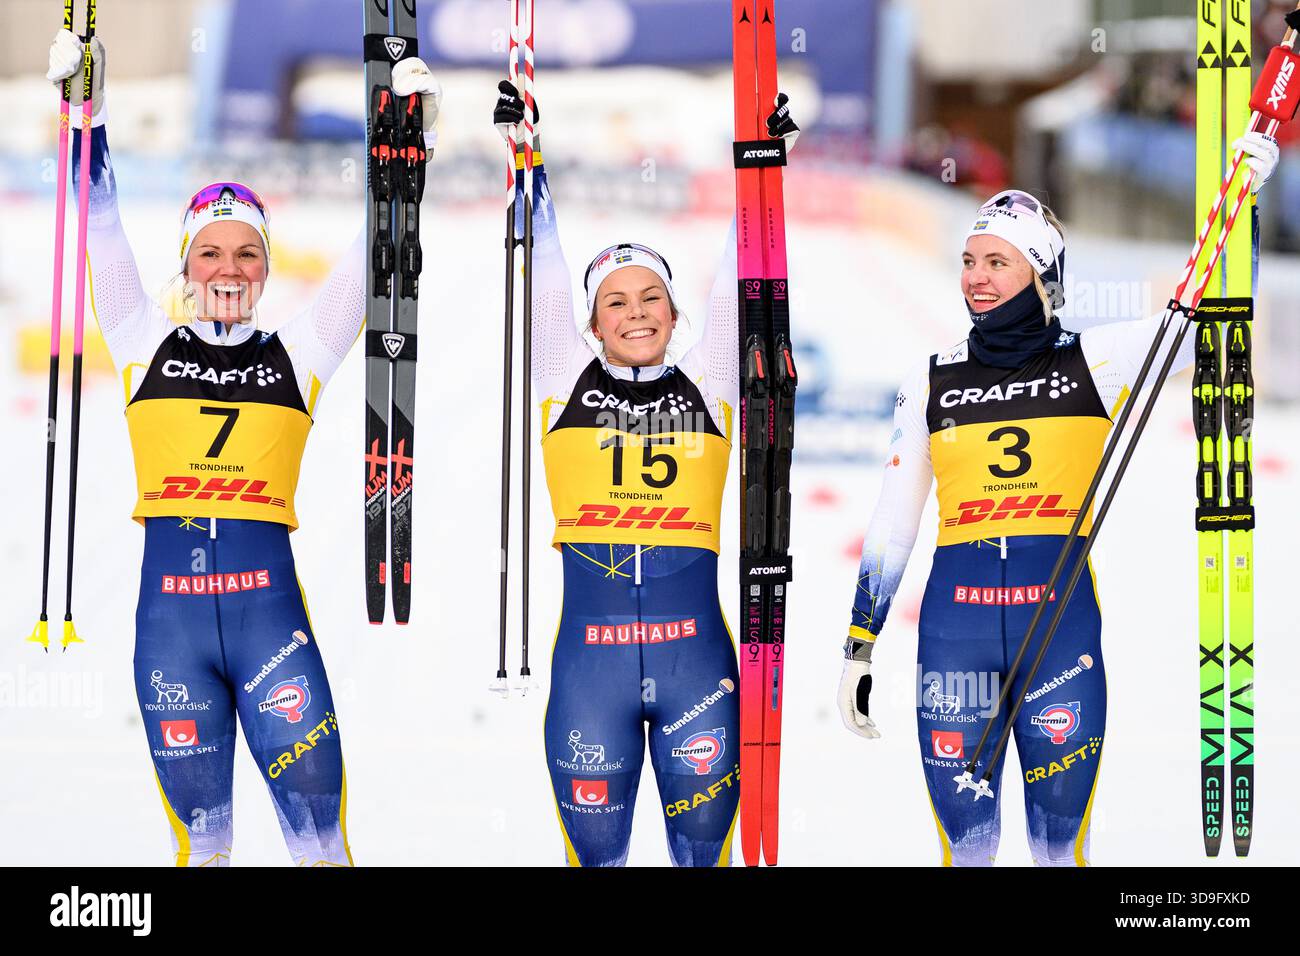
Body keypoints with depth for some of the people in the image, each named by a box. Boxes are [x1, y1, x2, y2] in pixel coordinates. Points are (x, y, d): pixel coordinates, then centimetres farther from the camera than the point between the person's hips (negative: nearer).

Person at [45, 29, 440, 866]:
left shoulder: (297, 356, 10)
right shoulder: (149, 348, 11)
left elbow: (370, 257, 10)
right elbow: (102, 238, 10)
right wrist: (87, 117, 6)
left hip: (270, 604, -1)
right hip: (171, 612, 1)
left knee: (318, 821, -7)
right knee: (199, 831, 5)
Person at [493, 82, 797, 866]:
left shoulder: (708, 381, 10)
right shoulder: (566, 380, 9)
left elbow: (737, 280, 10)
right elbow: (543, 272, 8)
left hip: (696, 649, 0)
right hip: (590, 648, 0)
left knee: (704, 844, 4)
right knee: (595, 846, 4)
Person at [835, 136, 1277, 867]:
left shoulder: (1094, 361, 5)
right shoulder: (930, 382, 10)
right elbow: (892, 523, 13)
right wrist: (859, 645, 11)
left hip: (1061, 617, -2)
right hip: (954, 623, 2)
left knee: (1062, 840, -1)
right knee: (963, 840, 3)